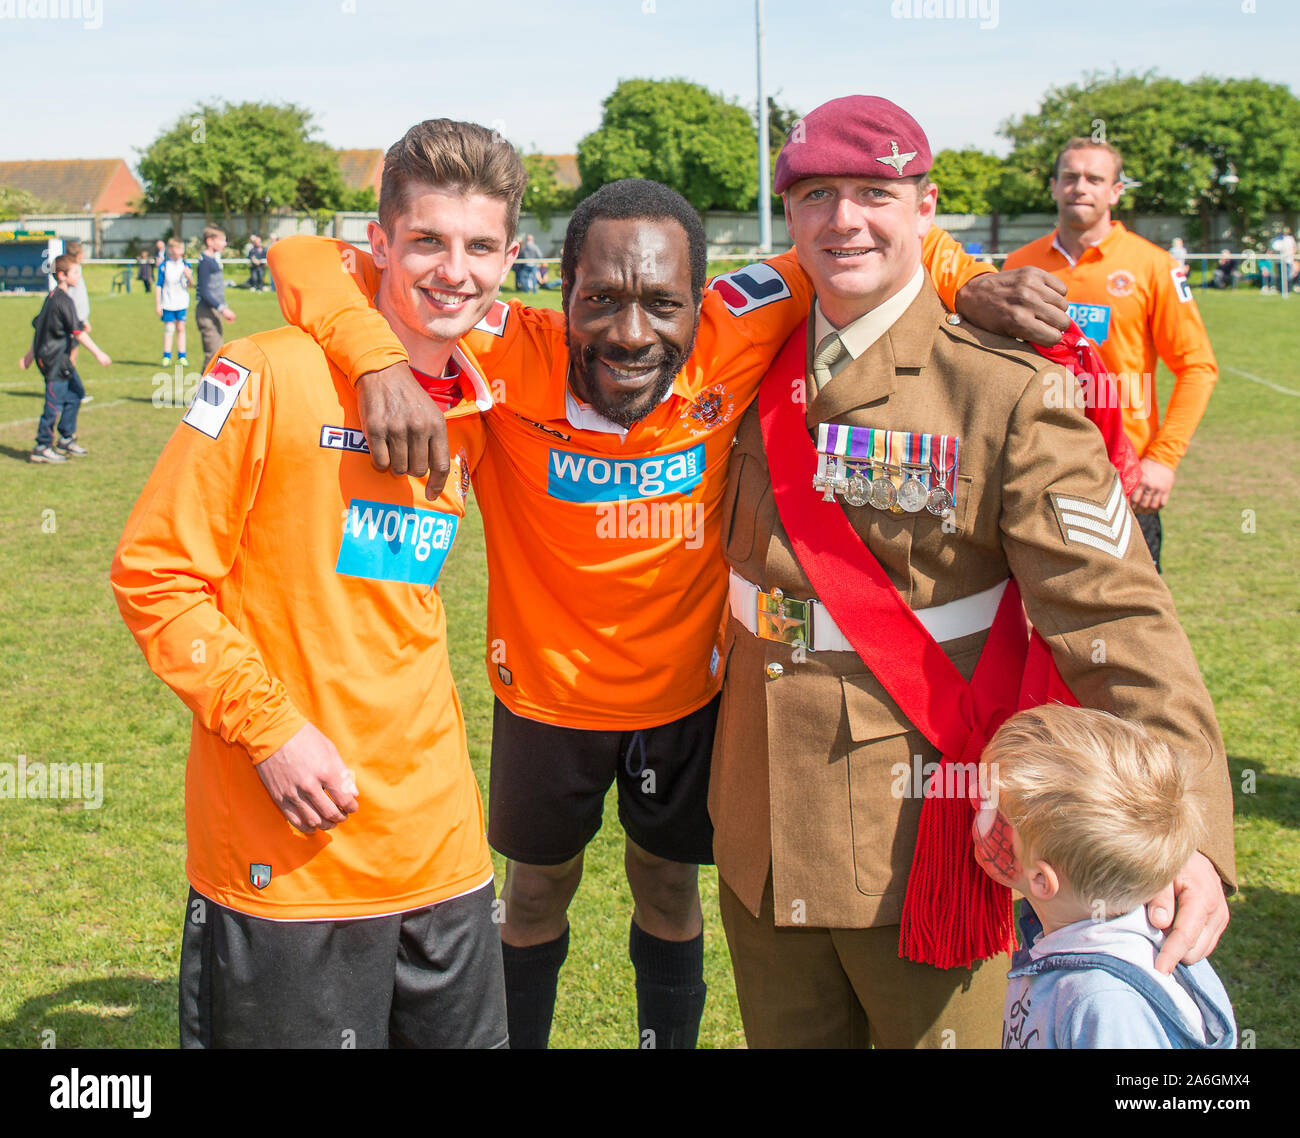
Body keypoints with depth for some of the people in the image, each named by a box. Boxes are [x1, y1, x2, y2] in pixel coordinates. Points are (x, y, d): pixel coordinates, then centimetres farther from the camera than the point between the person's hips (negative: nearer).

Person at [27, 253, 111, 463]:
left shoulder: (52, 296, 12)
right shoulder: (64, 300, -18)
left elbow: (39, 324, 21)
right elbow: (78, 332, -24)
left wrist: (31, 353, 29)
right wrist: (98, 353, -27)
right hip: (54, 359, -10)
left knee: (75, 392, 15)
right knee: (55, 402, -4)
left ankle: (66, 440, 23)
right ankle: (42, 448, 4)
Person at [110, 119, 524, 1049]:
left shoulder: (477, 408, 8)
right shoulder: (270, 378, -10)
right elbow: (156, 574, -10)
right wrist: (270, 726, -15)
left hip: (440, 846, 6)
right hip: (281, 855, -6)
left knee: (466, 1033, 16)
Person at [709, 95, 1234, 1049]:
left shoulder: (1009, 395, -14)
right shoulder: (759, 373, 3)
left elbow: (1113, 614, -21)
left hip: (924, 853, -5)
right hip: (762, 840, 5)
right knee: (785, 1037, 21)